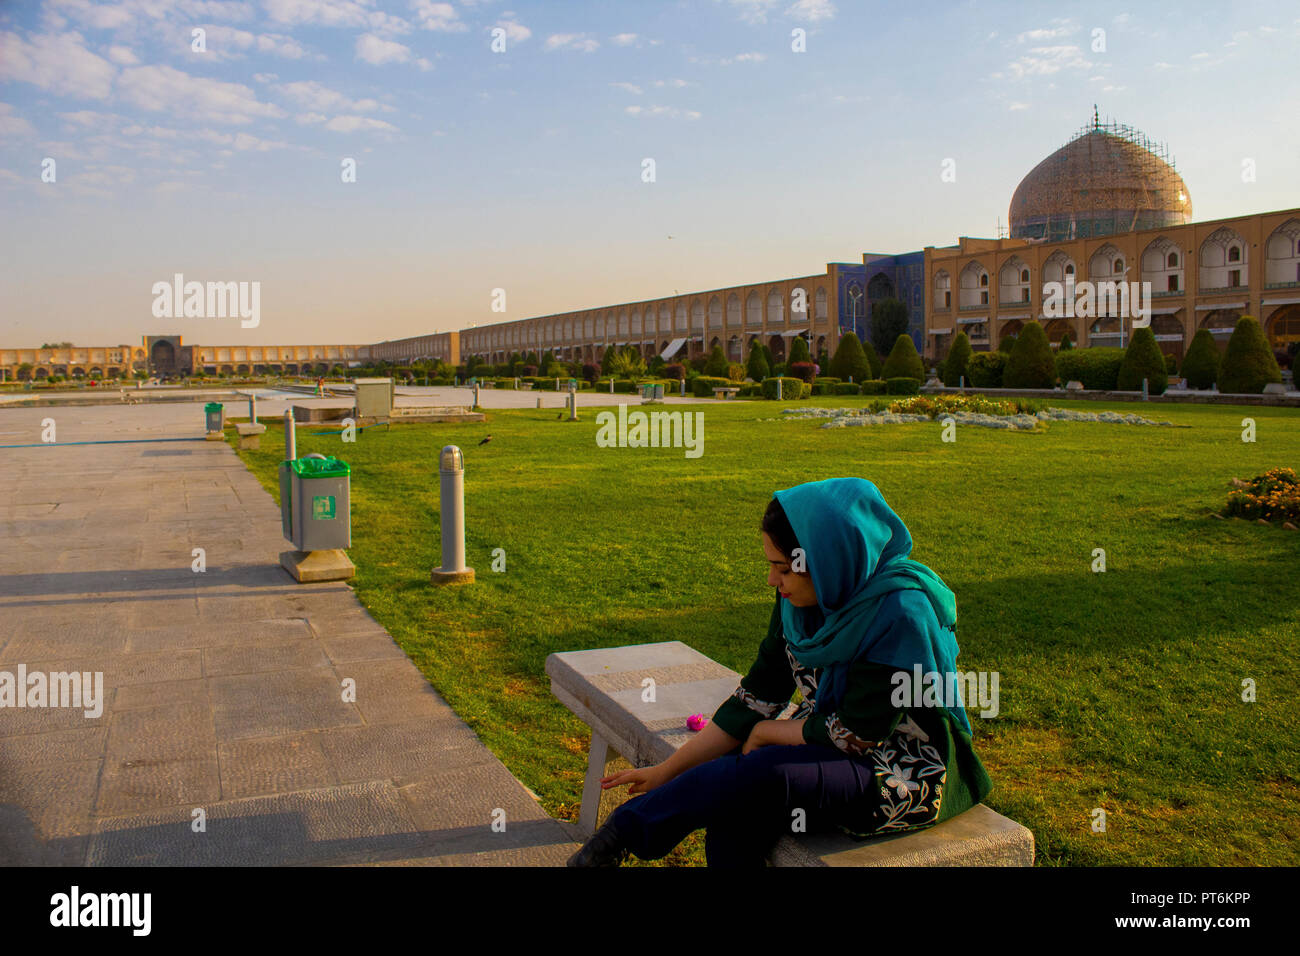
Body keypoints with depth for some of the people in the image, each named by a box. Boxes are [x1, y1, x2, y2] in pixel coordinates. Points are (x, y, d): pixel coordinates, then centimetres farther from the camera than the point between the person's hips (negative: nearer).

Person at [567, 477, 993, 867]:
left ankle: (625, 830, -13)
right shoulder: (802, 599, -4)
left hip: (908, 772, -6)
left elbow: (855, 734, -21)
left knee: (769, 774, -30)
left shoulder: (900, 612, -25)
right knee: (733, 815, -22)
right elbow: (757, 697, -1)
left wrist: (764, 733, -7)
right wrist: (668, 770, -4)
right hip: (837, 752, 6)